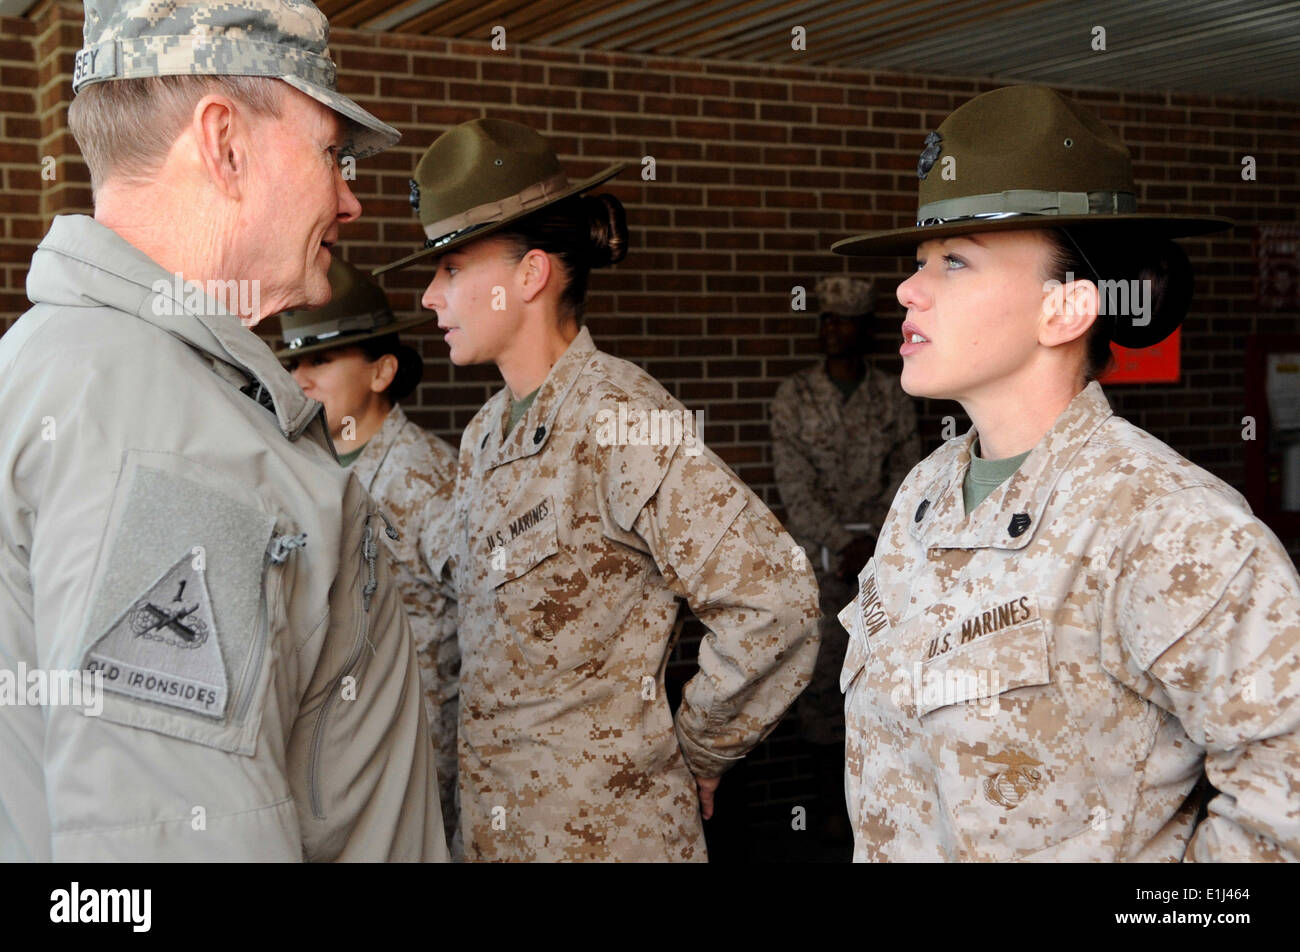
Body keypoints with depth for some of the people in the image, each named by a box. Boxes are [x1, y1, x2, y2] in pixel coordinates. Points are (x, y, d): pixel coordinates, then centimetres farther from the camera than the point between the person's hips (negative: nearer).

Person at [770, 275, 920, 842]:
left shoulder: (894, 398, 6)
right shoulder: (793, 398, 2)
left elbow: (907, 475, 2)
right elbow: (795, 487, -4)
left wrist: (873, 542, -11)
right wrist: (844, 543, -13)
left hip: (886, 556, 1)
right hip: (820, 558, -1)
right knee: (822, 678, 1)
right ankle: (833, 804, 12)